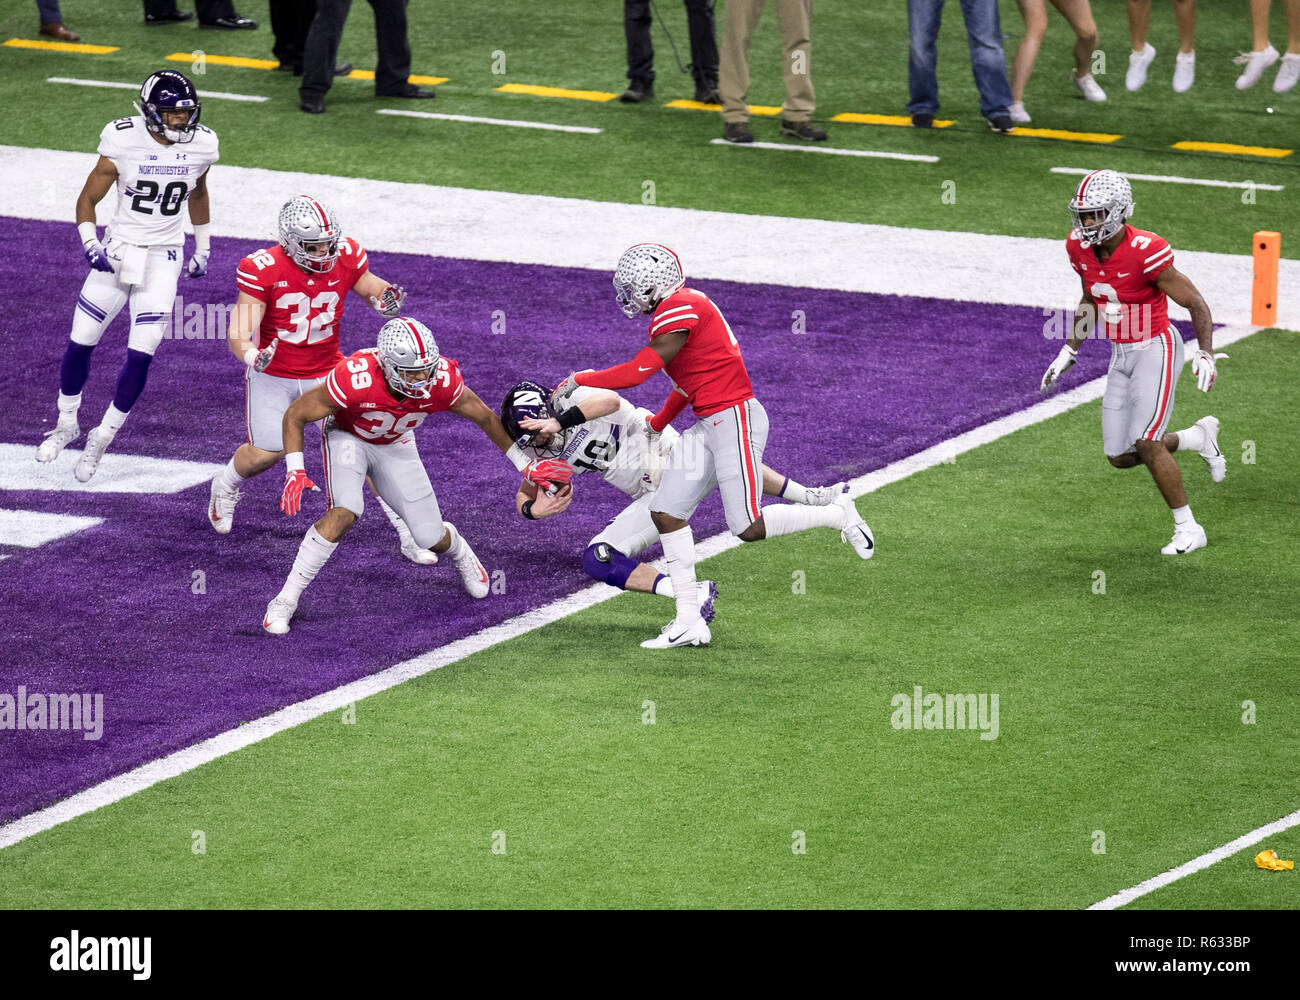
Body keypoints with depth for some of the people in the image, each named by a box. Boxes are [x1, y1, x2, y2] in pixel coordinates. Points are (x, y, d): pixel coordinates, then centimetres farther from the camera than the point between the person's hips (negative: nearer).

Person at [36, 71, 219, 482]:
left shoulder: (201, 144, -6)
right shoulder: (124, 141, -15)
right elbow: (87, 200, -5)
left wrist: (203, 247, 20)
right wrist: (90, 244, -20)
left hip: (162, 260, 1)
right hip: (117, 251, -1)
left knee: (141, 354, -9)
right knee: (80, 343, 4)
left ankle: (102, 437, 8)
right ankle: (67, 423, 29)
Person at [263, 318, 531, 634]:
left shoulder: (442, 381, -30)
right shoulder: (356, 379, -40)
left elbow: (485, 417, -9)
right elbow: (295, 415, -25)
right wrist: (295, 471, -36)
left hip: (395, 446, 3)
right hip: (348, 438, -3)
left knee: (431, 538, 2)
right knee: (345, 513, -30)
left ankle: (459, 551, 42)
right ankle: (285, 600, -20)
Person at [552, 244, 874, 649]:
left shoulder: (678, 311, -18)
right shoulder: (685, 306, 13)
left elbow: (635, 373, -19)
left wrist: (578, 380, -5)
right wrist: (656, 426, 28)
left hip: (734, 418, -10)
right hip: (710, 425, 10)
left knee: (748, 528, -9)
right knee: (667, 512, 3)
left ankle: (838, 514, 11)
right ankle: (689, 621, 5)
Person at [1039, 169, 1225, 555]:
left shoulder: (1145, 253, -25)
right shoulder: (1080, 248, -4)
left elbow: (1196, 304, -17)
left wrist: (1206, 356, -24)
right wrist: (1069, 351, 13)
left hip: (1156, 350, -7)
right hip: (1122, 356, 7)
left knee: (1146, 443, -17)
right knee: (1120, 457, 7)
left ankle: (1188, 529, -2)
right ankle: (1199, 438, 31)